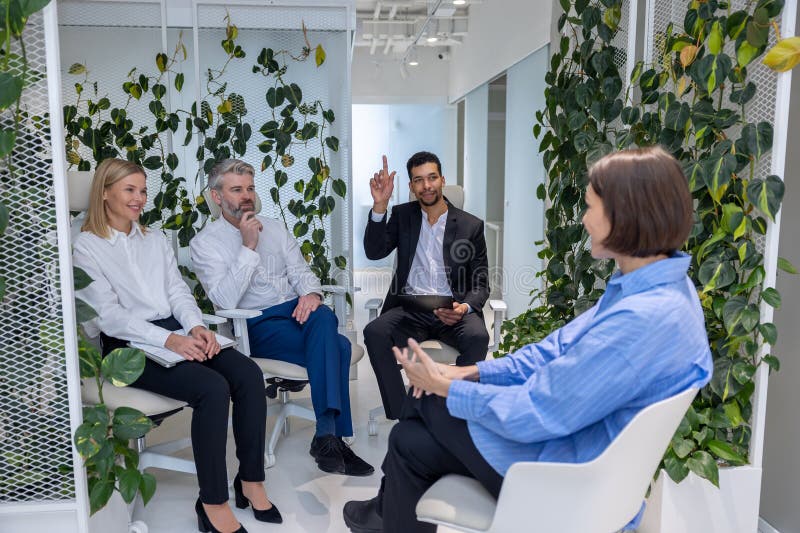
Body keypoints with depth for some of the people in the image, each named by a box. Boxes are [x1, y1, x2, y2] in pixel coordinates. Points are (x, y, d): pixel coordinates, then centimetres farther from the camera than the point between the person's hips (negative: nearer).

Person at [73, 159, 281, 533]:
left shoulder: (155, 240, 20)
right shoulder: (87, 247, 0)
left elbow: (179, 292, 12)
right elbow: (109, 315, -11)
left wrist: (196, 327, -10)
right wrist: (170, 340, -23)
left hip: (176, 333, 6)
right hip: (128, 346, -6)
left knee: (248, 375, -20)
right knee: (213, 387, -30)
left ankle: (251, 481, -8)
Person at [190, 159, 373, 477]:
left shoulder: (274, 228, 17)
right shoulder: (204, 243, 1)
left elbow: (300, 271, 10)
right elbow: (225, 301, -14)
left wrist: (311, 293, -14)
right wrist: (248, 247, -17)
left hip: (297, 311, 5)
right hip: (257, 326, -4)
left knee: (323, 317, -33)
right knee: (337, 347, -29)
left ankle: (327, 433, -30)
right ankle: (334, 434, -20)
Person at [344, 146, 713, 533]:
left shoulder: (644, 320, -31)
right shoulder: (658, 287, 0)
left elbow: (535, 414, -26)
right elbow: (560, 348, 7)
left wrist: (448, 388, -11)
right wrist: (474, 372, 1)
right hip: (572, 436, 8)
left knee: (426, 398, 8)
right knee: (411, 441, 10)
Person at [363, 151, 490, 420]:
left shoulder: (471, 225, 6)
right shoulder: (402, 215, 11)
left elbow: (481, 284, 5)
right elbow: (374, 252, -3)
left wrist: (465, 307, -18)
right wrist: (379, 205, -14)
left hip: (453, 311, -1)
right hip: (410, 311, 1)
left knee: (477, 336, -33)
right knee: (374, 332, -28)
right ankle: (401, 417, -20)